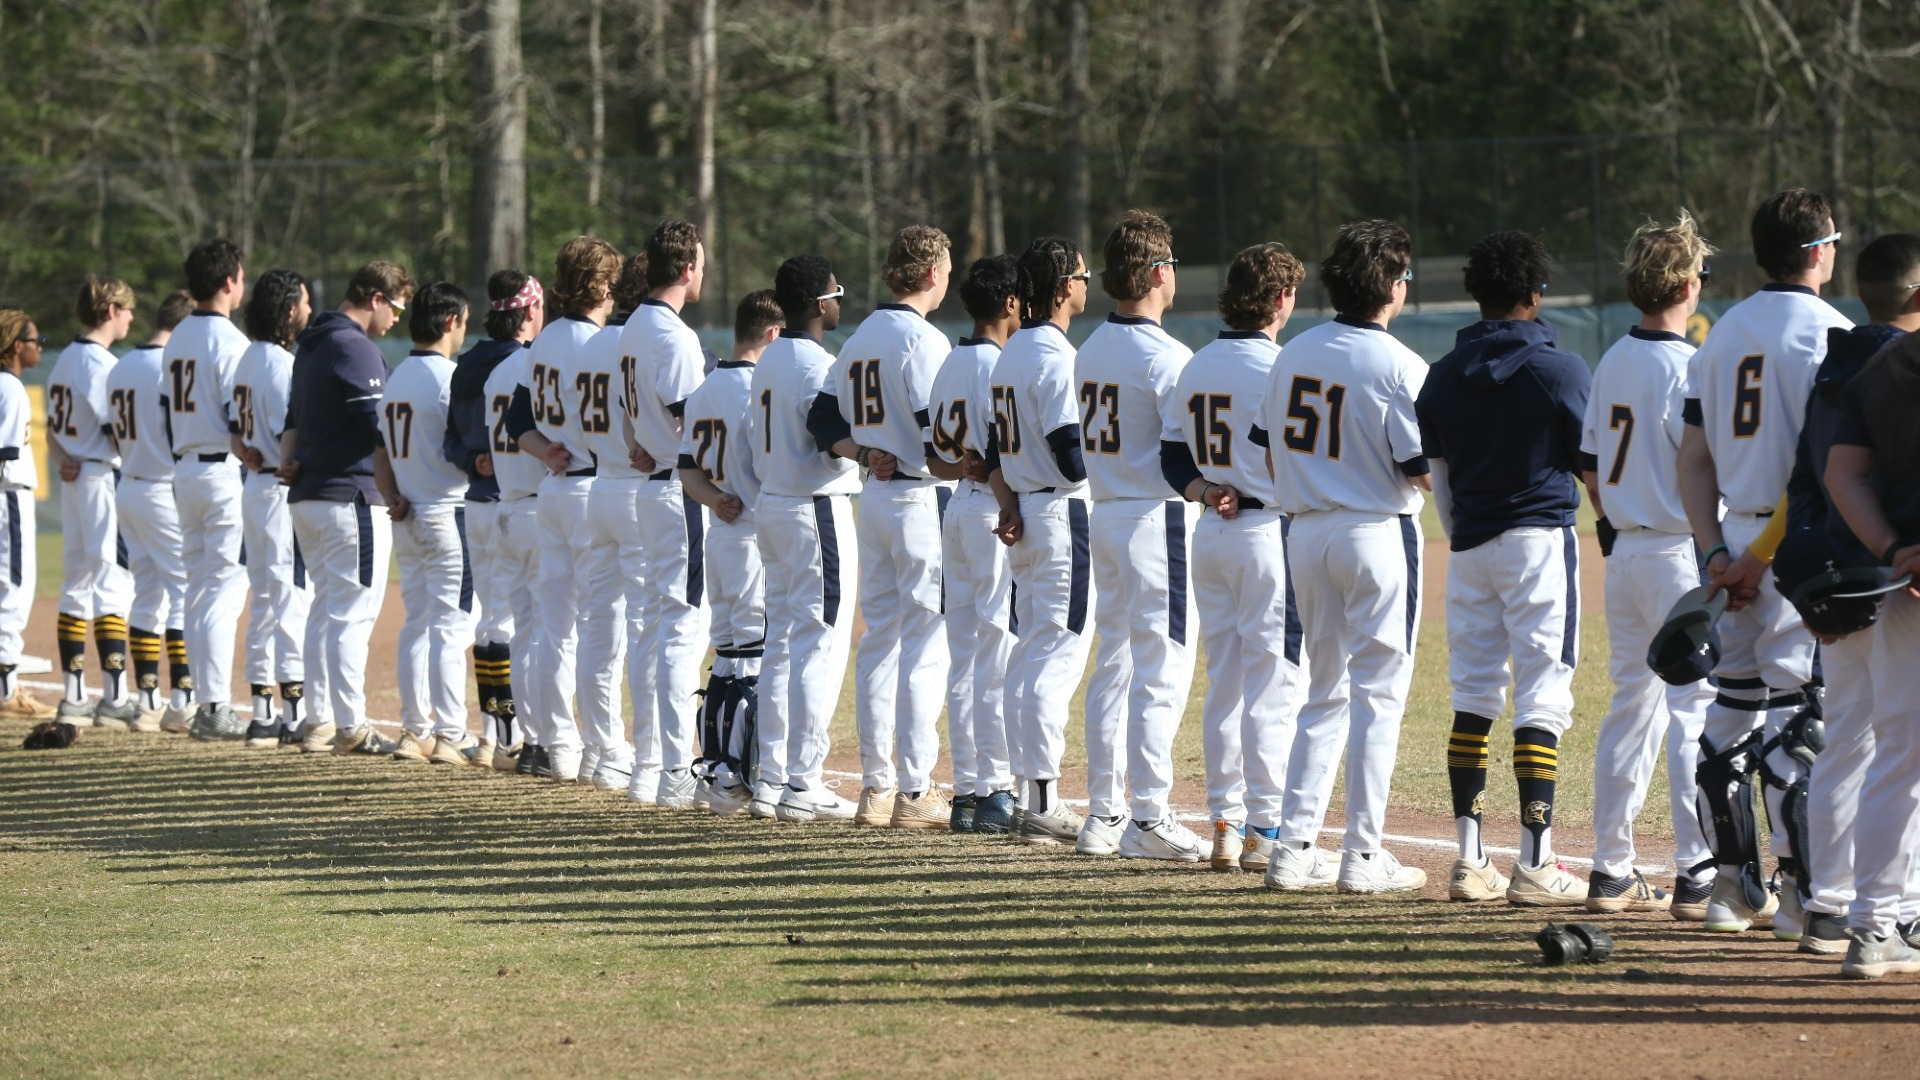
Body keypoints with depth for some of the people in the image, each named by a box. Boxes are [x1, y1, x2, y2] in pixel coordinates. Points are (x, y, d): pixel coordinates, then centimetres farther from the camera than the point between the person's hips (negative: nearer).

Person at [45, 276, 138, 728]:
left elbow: (53, 427, 14)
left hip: (73, 480, 9)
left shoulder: (64, 361, 14)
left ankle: (74, 697, 13)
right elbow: (118, 433, -19)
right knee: (113, 584, -9)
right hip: (104, 478, -9)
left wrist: (62, 459, 1)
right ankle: (114, 699, -12)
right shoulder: (104, 365, -14)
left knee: (77, 585, 11)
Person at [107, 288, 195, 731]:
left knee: (147, 594, 13)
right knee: (185, 592, -5)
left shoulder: (121, 367, 11)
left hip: (127, 489, 8)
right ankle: (181, 702, -8)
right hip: (165, 491, -8)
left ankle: (148, 700, 14)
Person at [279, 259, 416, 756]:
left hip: (306, 496, 10)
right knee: (353, 613, -6)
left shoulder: (310, 345, 17)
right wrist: (393, 498, -12)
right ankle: (350, 727, -6)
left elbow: (294, 417, 21)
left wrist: (289, 462, 8)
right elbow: (377, 433, -17)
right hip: (351, 499, -9)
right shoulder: (356, 349, -14)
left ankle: (319, 720, 16)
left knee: (326, 609, 14)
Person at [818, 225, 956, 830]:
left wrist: (866, 455, 3)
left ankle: (876, 786, 13)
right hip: (922, 501, -8)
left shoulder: (861, 339, 13)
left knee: (879, 638, 11)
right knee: (926, 644, -5)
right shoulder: (922, 340, -13)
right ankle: (913, 793, -6)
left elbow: (825, 421, 13)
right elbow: (939, 432, -20)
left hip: (873, 500, 8)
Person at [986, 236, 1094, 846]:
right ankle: (1043, 806, -10)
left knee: (1031, 653, 13)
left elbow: (996, 448, 15)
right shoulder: (1057, 357, -16)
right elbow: (1071, 456, -21)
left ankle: (1031, 799, 16)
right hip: (1064, 516, -10)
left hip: (1023, 518, 10)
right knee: (1059, 655, -8)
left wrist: (1009, 506, 7)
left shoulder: (1009, 355, 14)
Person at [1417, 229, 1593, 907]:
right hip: (1541, 539, -5)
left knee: (1473, 696, 9)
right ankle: (1534, 865, -10)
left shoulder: (1443, 377, 6)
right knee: (1541, 699, -5)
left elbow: (1438, 478, 13)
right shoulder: (1561, 369, -8)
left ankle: (1469, 861, 8)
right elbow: (1592, 464, -2)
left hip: (1470, 546, 5)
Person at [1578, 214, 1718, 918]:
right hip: (1681, 554, -8)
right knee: (1697, 711, -5)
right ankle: (1697, 876, -7)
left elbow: (1590, 469, 13)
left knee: (1632, 707, 14)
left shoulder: (1612, 363, 9)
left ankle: (1612, 871, 16)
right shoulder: (1684, 366, -15)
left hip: (1624, 553, 8)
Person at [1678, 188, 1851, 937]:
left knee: (1733, 706, 12)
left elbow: (1693, 458, 9)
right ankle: (1800, 891, -7)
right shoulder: (1827, 332, -10)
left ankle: (1733, 883, 18)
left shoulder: (1722, 334, 12)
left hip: (1736, 540, 7)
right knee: (1797, 712, -6)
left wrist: (1718, 552, 4)